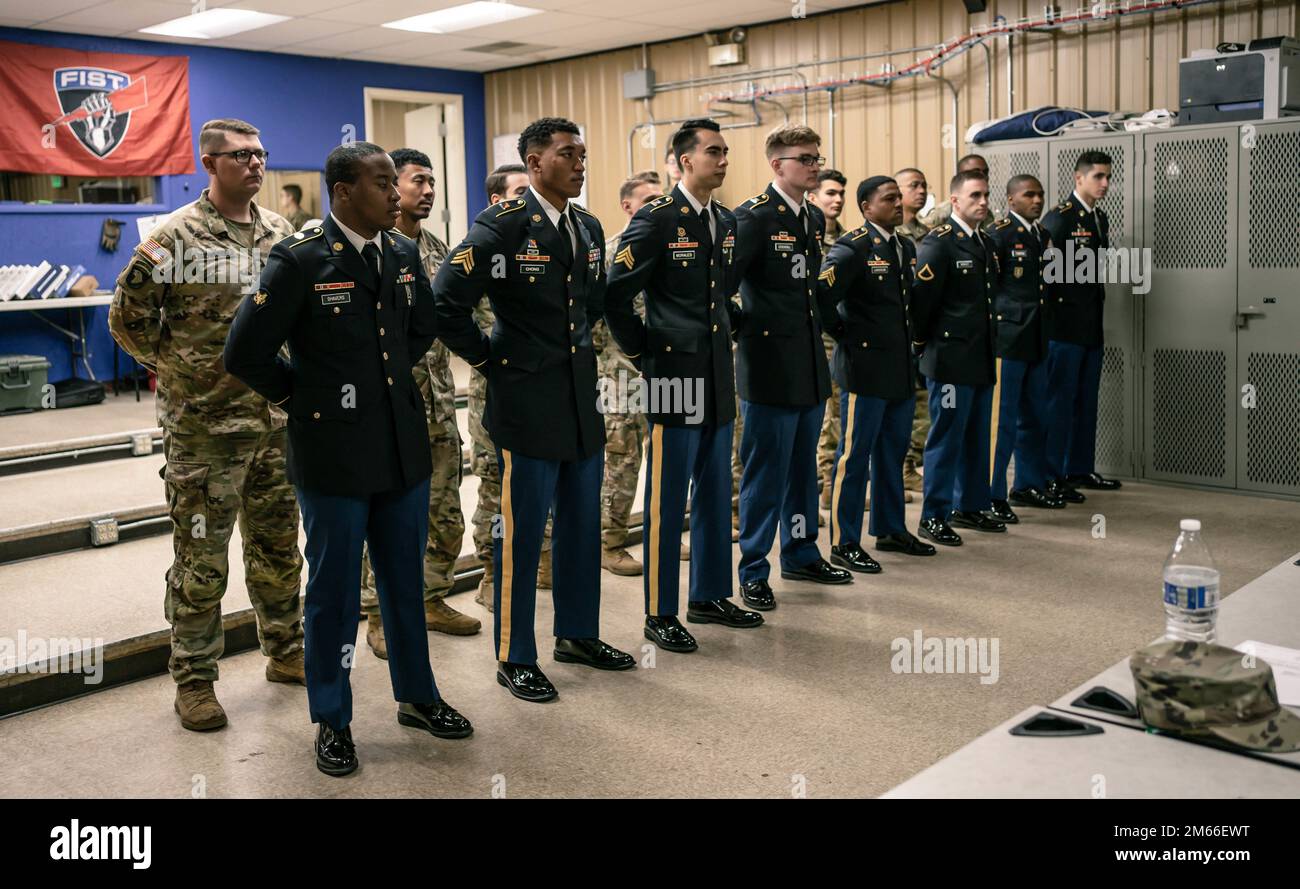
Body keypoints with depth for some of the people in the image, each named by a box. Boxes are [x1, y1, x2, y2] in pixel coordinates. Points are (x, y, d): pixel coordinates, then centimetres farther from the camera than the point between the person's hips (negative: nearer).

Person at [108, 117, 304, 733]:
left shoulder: (279, 232, 8)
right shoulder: (177, 236, -9)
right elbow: (129, 318, -8)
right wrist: (180, 366, -12)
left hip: (276, 421, 5)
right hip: (203, 428, -5)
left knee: (278, 546, 16)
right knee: (201, 560, 3)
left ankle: (285, 651, 32)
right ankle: (194, 681, 15)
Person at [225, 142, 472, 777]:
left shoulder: (403, 253, 4)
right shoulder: (299, 260, -13)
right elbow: (246, 353, -9)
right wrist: (302, 397, -1)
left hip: (404, 449, 5)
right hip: (334, 456, -5)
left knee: (406, 582, 17)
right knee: (333, 592, 8)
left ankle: (416, 696, 34)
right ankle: (332, 721, 24)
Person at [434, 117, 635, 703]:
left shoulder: (588, 228, 10)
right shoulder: (503, 225, -13)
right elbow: (446, 304, -17)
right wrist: (489, 360, -10)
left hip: (582, 401, 7)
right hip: (527, 405, -7)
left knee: (583, 525, 15)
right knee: (521, 534, 2)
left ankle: (577, 634, 32)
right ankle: (514, 658, 16)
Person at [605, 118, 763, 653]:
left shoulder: (727, 222, 12)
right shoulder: (656, 220, -11)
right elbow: (616, 295, -13)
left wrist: (727, 330, 15)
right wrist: (643, 354, -9)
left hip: (719, 378, 8)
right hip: (676, 378, -8)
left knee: (714, 493, 15)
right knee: (667, 499, 0)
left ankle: (709, 596, 28)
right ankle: (660, 614, 10)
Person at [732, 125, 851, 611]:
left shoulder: (815, 218, 12)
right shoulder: (753, 216, -13)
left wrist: (816, 328, 17)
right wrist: (742, 328, -12)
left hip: (811, 364, 8)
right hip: (770, 365, -8)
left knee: (802, 467, 17)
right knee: (765, 471, -1)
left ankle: (800, 554, 31)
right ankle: (753, 571, 10)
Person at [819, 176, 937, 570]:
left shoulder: (906, 246, 13)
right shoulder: (853, 247, -13)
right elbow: (821, 293, -22)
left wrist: (904, 335, 16)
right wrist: (842, 333, -14)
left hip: (901, 367, 8)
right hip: (865, 365, -8)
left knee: (893, 451, 17)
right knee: (855, 455, -2)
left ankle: (890, 530, 30)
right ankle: (844, 544, 6)